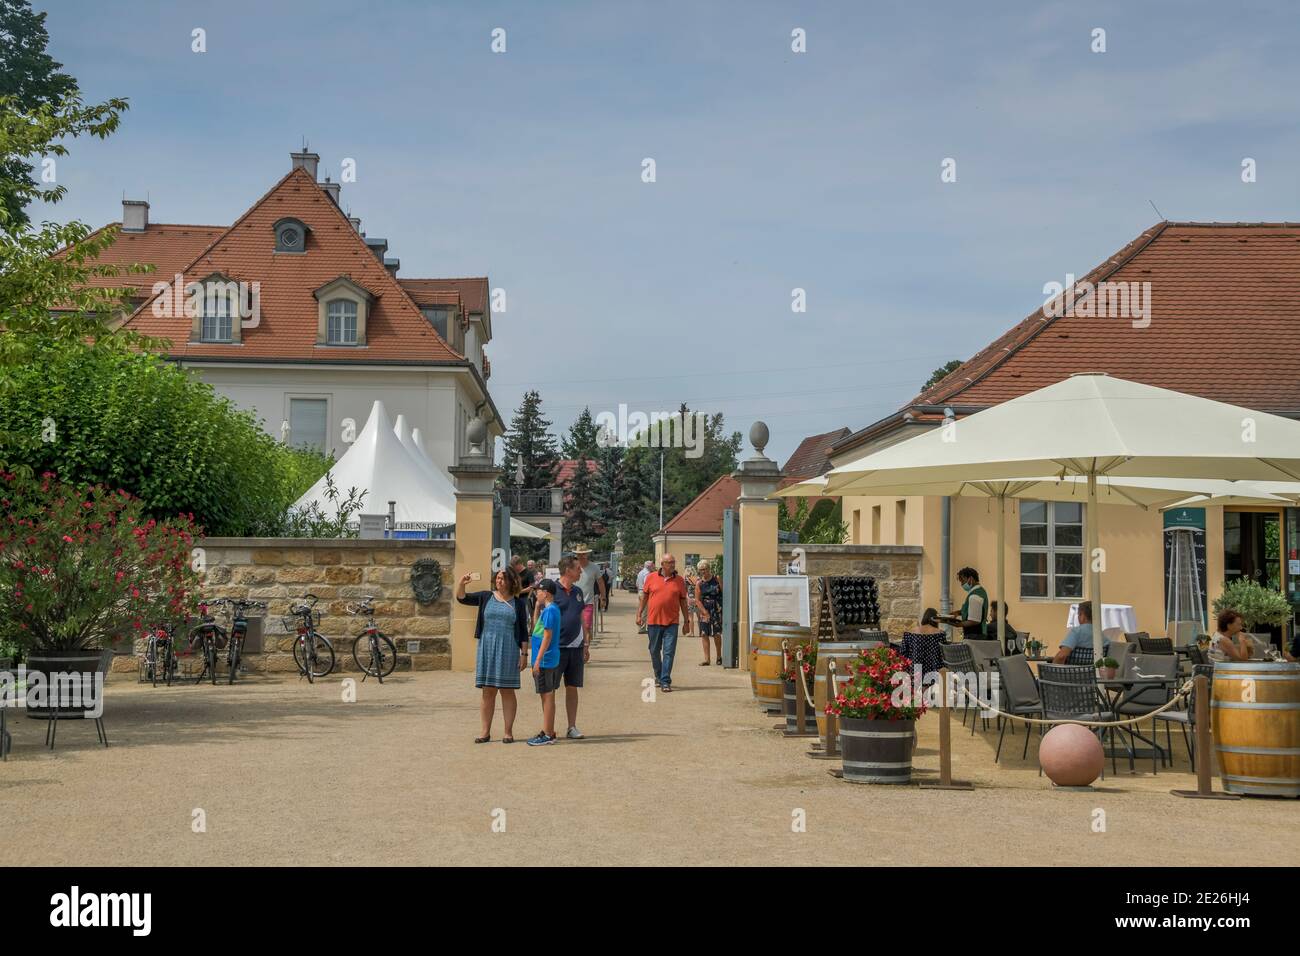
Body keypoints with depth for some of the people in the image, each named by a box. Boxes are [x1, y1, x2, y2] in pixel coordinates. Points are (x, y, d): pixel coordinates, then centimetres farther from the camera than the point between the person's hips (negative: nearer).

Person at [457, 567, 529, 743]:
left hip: (508, 651, -2)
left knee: (507, 691, 2)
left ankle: (508, 732, 8)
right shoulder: (486, 597, 7)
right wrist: (461, 583, -17)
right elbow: (462, 598, 3)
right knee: (487, 691, 5)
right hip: (487, 649, 2)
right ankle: (486, 732, 10)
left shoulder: (518, 603, 4)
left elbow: (523, 631, 4)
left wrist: (524, 654, -1)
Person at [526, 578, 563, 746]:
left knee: (547, 696, -4)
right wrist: (538, 606, 15)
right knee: (547, 696, 15)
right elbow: (536, 627, 21)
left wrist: (538, 660, -20)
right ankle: (548, 731, 22)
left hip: (545, 661, -10)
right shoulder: (550, 609, 12)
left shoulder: (549, 610, -17)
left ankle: (548, 734, 0)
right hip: (551, 660, 10)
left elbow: (547, 636, -21)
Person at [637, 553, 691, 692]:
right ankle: (658, 676, 32)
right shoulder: (651, 577, 3)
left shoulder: (680, 580, 4)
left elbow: (683, 602, 9)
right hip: (653, 621, 1)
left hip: (671, 623, -1)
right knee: (654, 651, 13)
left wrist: (686, 621, 8)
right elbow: (644, 596, 11)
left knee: (669, 652, -6)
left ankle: (665, 681, -4)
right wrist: (639, 614, 7)